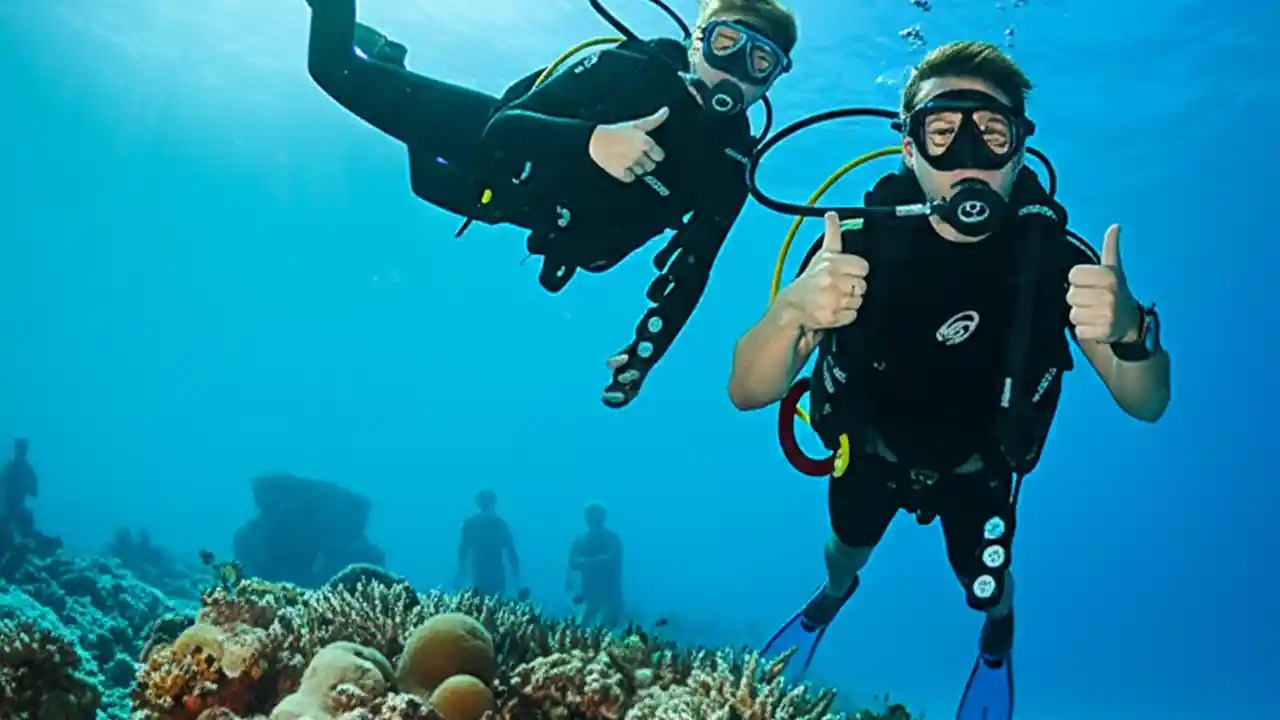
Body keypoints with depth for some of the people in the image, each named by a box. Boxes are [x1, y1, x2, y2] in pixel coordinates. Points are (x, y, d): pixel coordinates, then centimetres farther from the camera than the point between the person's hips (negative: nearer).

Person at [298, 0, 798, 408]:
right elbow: (504, 125, -30)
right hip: (502, 155, -1)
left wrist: (644, 354, -20)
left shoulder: (730, 163, -20)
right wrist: (588, 141, -50)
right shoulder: (633, 67, -27)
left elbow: (692, 269, -11)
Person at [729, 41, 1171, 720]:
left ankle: (998, 637, 58)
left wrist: (1130, 330, -48)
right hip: (869, 448, 1)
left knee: (985, 592, 18)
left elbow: (1146, 404, -24)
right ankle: (836, 590, 66)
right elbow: (747, 393, -35)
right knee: (847, 549, 27)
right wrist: (792, 312, -57)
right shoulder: (862, 237, -31)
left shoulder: (1052, 250, -29)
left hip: (979, 467, 0)